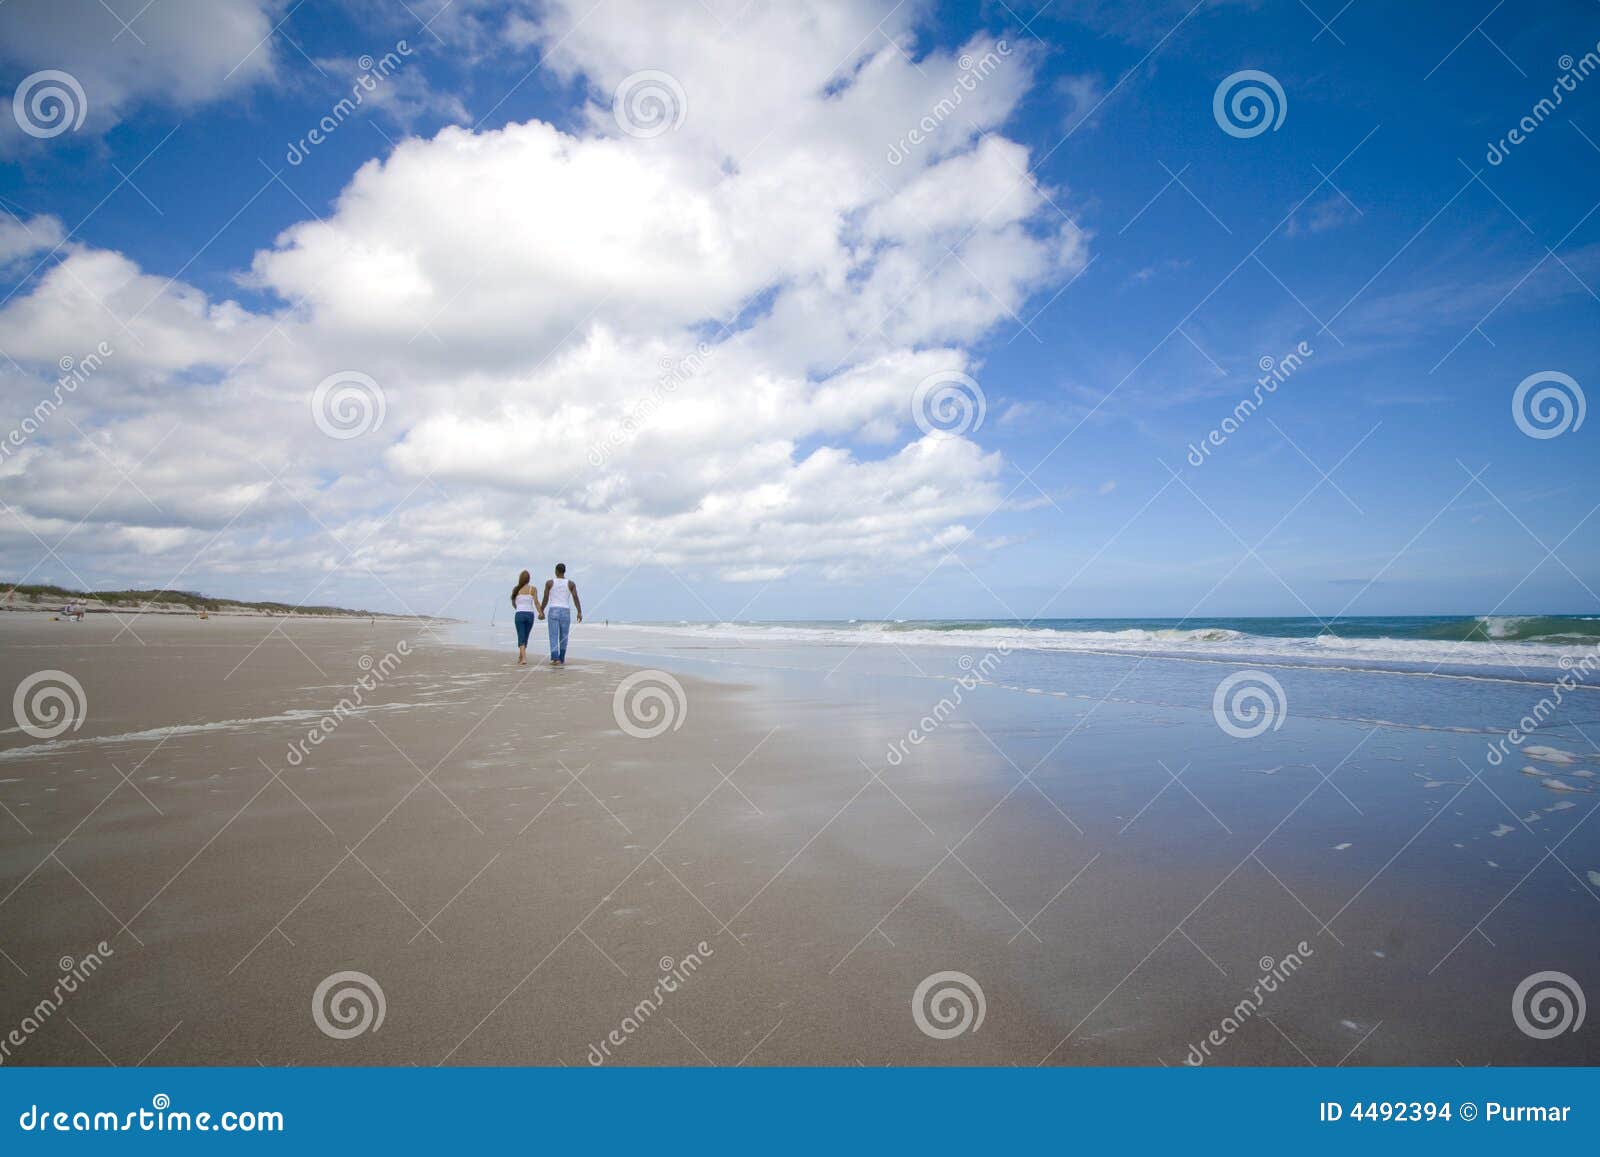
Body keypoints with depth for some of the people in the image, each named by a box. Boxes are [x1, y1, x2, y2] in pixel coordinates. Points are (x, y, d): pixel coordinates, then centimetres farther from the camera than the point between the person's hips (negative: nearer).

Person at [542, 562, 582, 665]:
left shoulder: (549, 582, 1)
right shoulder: (571, 583, 2)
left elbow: (545, 599, 1)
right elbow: (575, 598, -8)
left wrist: (541, 611, 14)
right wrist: (579, 613, -13)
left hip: (553, 612, -1)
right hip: (565, 612, 1)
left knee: (554, 637, -4)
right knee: (563, 637, 13)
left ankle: (555, 658, -21)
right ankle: (561, 660, 19)